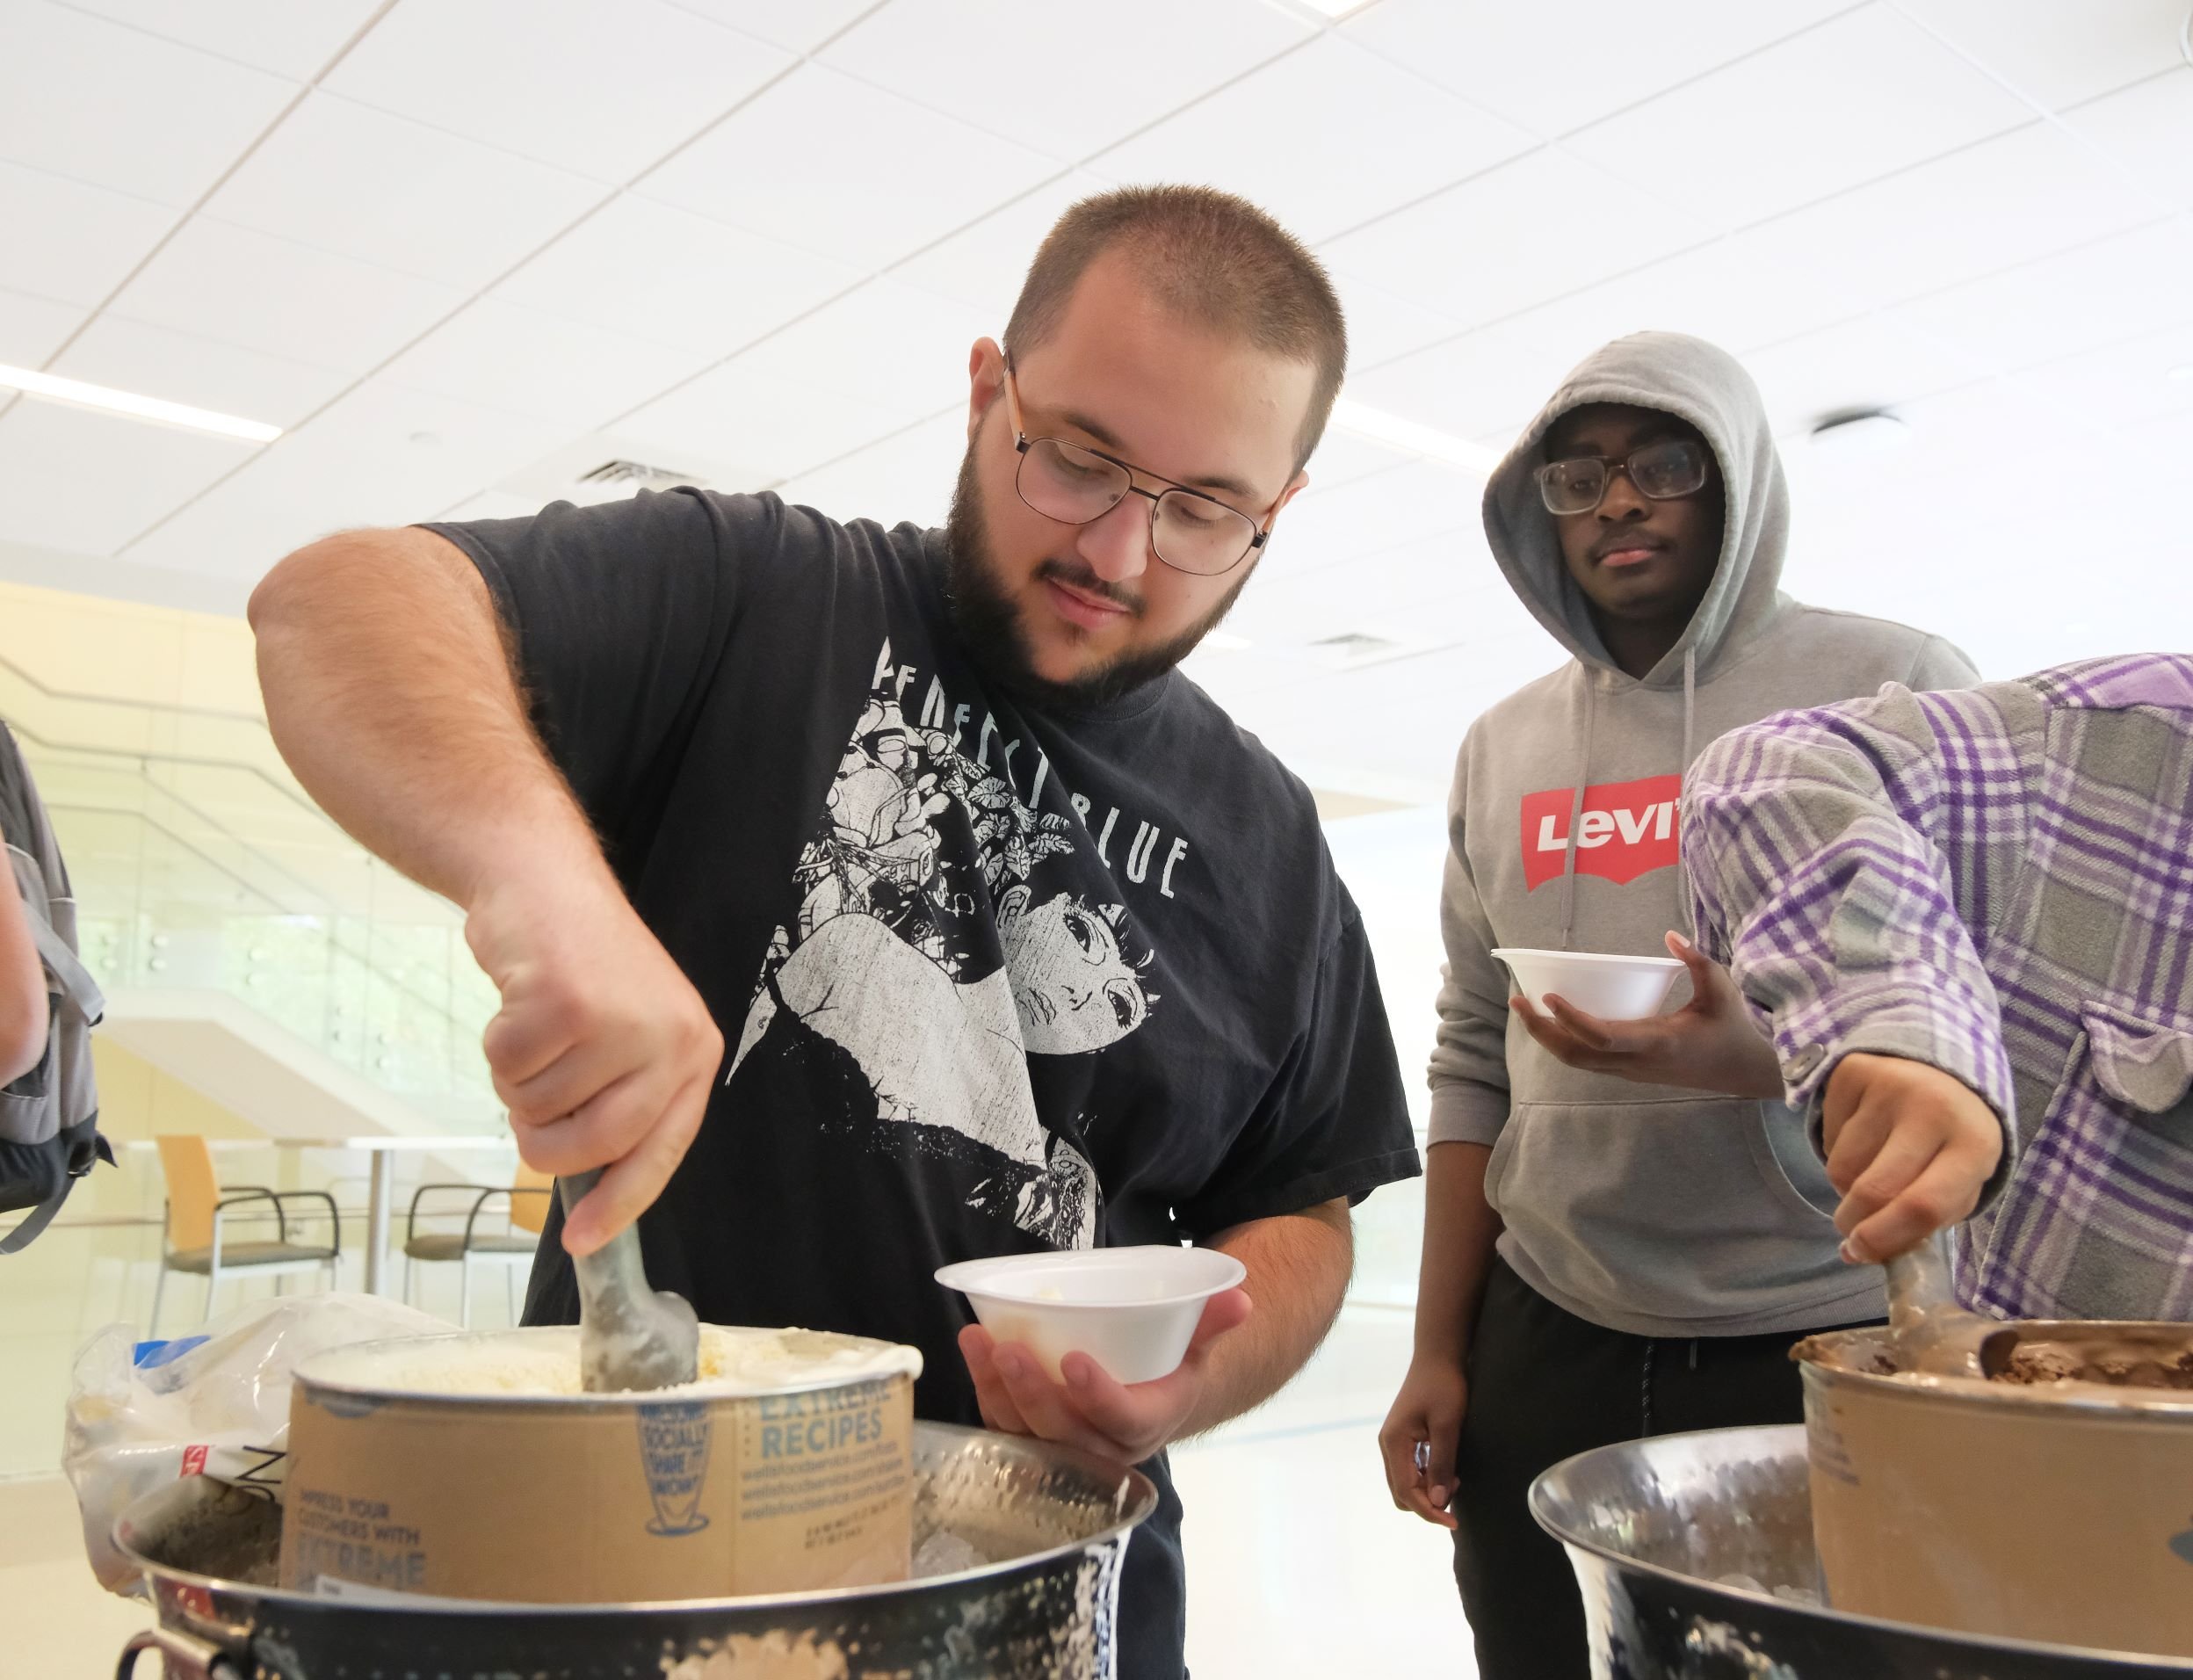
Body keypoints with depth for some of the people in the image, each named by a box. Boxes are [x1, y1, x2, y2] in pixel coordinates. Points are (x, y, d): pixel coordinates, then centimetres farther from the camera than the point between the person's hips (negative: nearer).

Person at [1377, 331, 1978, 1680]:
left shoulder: (1897, 688, -3)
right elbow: (1474, 1066, 10)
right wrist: (1437, 1354, 7)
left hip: (1832, 1347, -3)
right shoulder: (1506, 745, 9)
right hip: (1544, 1350, 4)